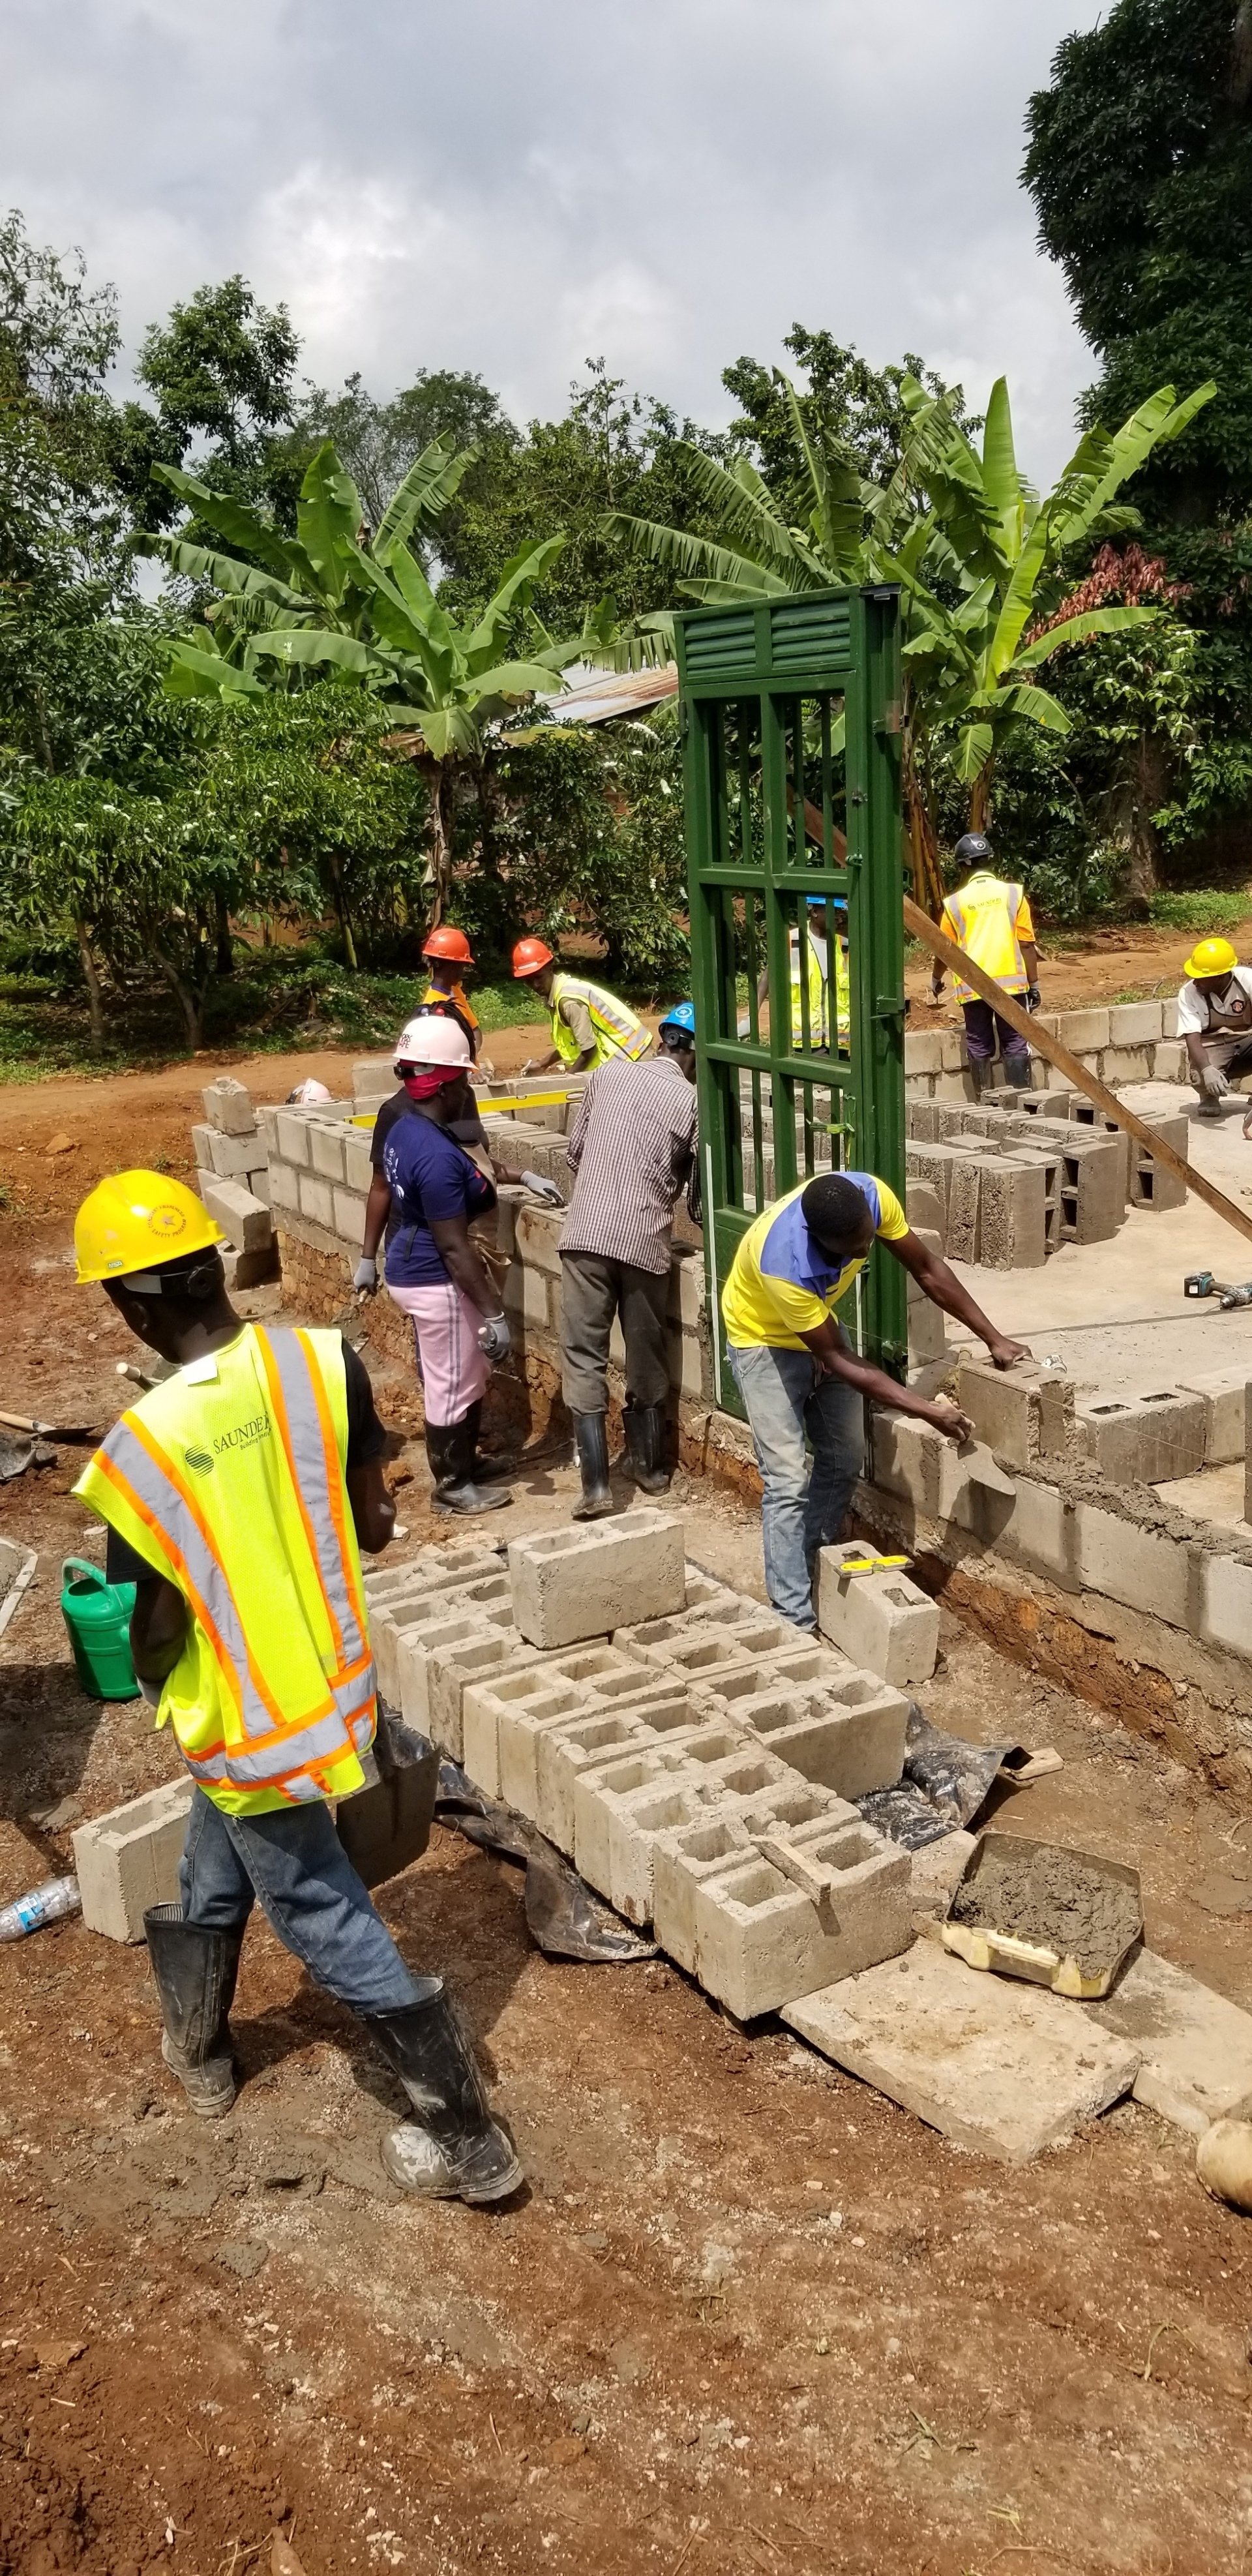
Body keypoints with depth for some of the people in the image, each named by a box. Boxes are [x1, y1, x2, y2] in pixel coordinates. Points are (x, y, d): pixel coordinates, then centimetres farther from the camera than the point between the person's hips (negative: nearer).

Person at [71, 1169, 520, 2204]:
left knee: (329, 1924, 11)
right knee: (213, 1875, 29)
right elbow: (375, 1527, -3)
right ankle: (199, 2052, 53)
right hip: (333, 1683, 6)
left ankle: (469, 2142, 24)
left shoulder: (143, 1445, -27)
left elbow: (158, 1627, -14)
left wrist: (150, 1683, 9)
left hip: (250, 1722, -6)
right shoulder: (322, 1361, -14)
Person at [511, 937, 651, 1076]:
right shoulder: (556, 993, 4)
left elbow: (589, 1049, -21)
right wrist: (542, 1064, 15)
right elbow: (571, 1042, 15)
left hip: (626, 1056, -9)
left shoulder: (569, 1000, -24)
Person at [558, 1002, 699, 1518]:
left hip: (586, 1233, 1)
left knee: (584, 1358, 3)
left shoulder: (607, 1074, 9)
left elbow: (574, 1153, 15)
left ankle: (596, 1485, -4)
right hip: (645, 1239, -1)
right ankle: (650, 1465, 30)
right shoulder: (692, 1101, 2)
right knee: (646, 1358, 16)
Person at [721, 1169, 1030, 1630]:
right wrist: (929, 1411, -28)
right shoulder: (785, 1266, -42)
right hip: (764, 1339, -6)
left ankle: (813, 1566, 28)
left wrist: (994, 1340, -10)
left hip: (819, 1320, 7)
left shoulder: (871, 1195, -28)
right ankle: (795, 1622, -5)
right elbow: (839, 1362, -31)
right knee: (789, 1482, -11)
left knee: (846, 1457, 10)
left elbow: (926, 1269, -11)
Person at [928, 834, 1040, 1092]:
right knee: (1015, 1044, 4)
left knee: (979, 1047, 7)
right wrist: (1034, 984, 7)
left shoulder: (955, 902, 2)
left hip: (973, 986, 0)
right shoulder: (1012, 893, 0)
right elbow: (1027, 944, -1)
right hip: (1010, 982, 0)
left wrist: (936, 979, 30)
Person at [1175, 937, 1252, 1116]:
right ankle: (1210, 1096, 7)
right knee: (1203, 1079, -34)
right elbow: (1192, 1038, -23)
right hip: (1212, 1047, -1)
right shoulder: (1188, 993, -17)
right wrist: (1207, 1070, -41)